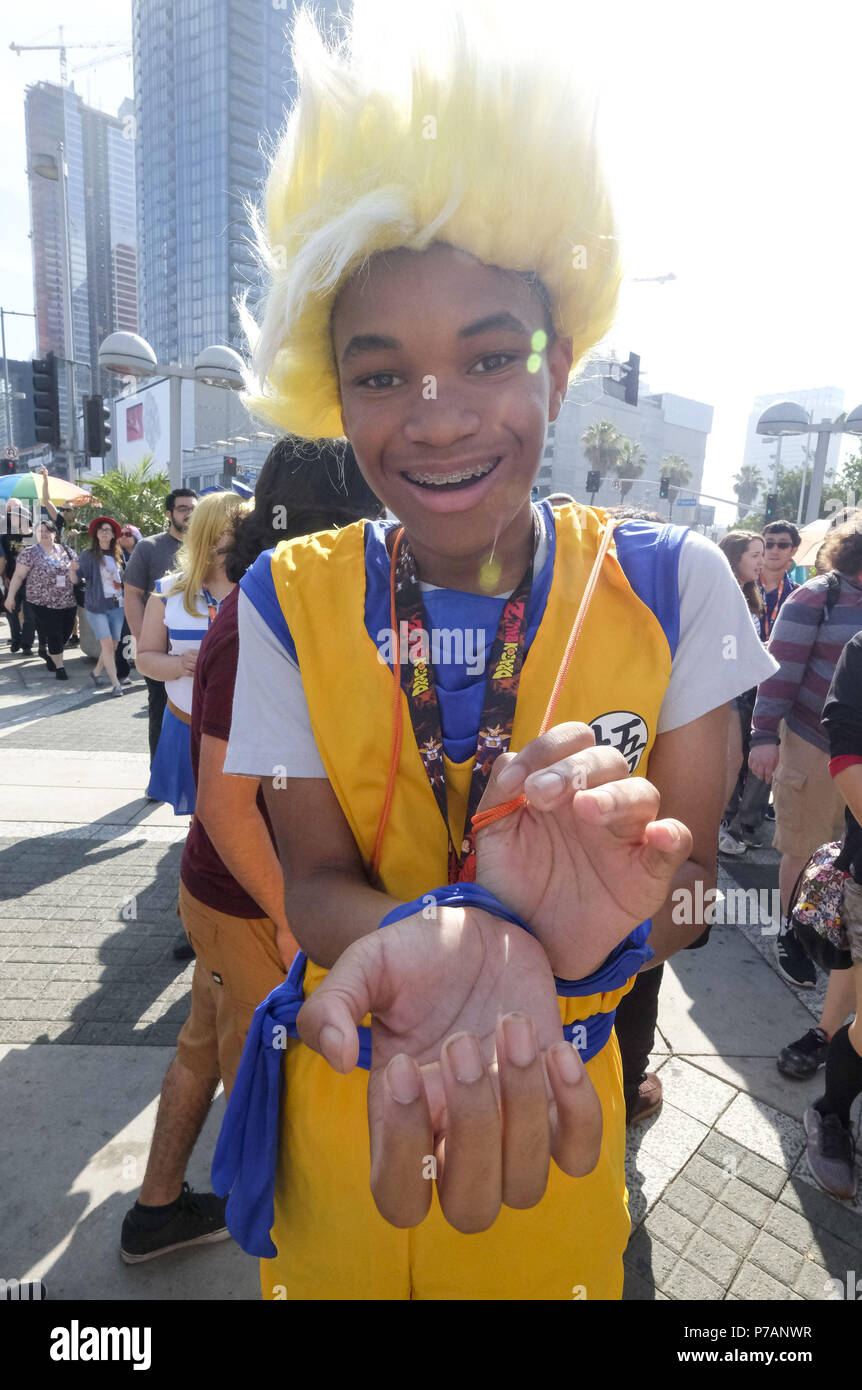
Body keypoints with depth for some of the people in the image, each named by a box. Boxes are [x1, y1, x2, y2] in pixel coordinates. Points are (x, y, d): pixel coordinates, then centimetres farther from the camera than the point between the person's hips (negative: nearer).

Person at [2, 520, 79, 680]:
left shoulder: (65, 551, 7)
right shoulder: (30, 553, -3)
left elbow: (75, 577, 14)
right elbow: (18, 576, -3)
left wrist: (73, 570, -10)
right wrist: (10, 597, -6)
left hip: (68, 603, 4)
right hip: (43, 604, -4)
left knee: (65, 634, 10)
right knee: (53, 635, -4)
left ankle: (51, 656, 37)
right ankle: (60, 667, 11)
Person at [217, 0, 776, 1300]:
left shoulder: (670, 583, -15)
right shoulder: (290, 598, -14)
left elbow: (695, 876, -13)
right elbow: (312, 876, -15)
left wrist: (603, 914, -37)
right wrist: (445, 941, -38)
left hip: (559, 1103, 0)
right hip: (349, 1107, 1)